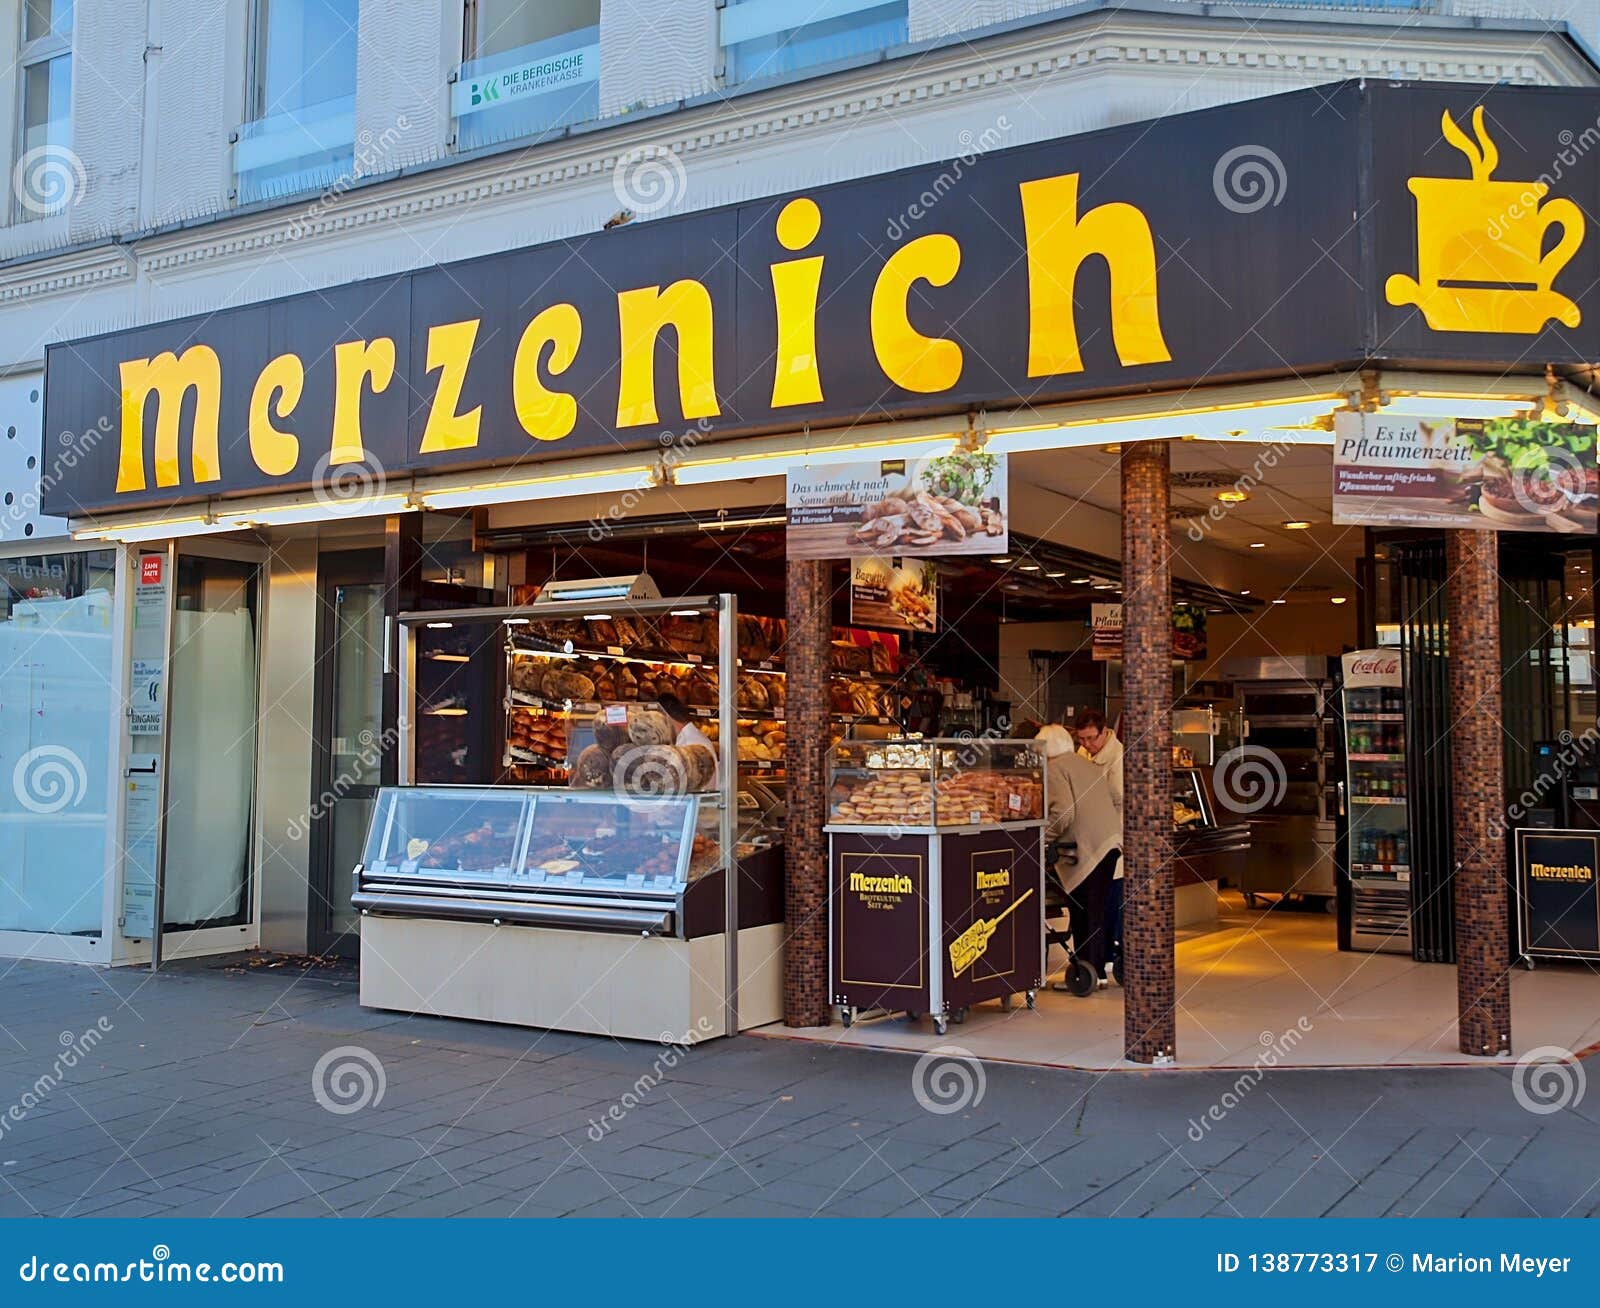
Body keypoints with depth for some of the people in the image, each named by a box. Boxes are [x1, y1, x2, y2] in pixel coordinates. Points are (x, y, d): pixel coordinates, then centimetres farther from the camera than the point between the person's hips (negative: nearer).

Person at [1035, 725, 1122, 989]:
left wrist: (1045, 837, -7)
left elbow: (1063, 812, -17)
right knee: (1098, 909, 15)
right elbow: (1116, 802, 20)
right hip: (1111, 843, 8)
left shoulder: (1054, 769, -5)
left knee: (1083, 912, -2)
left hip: (1086, 848, -8)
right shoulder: (1091, 767, 21)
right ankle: (1100, 965, 20)